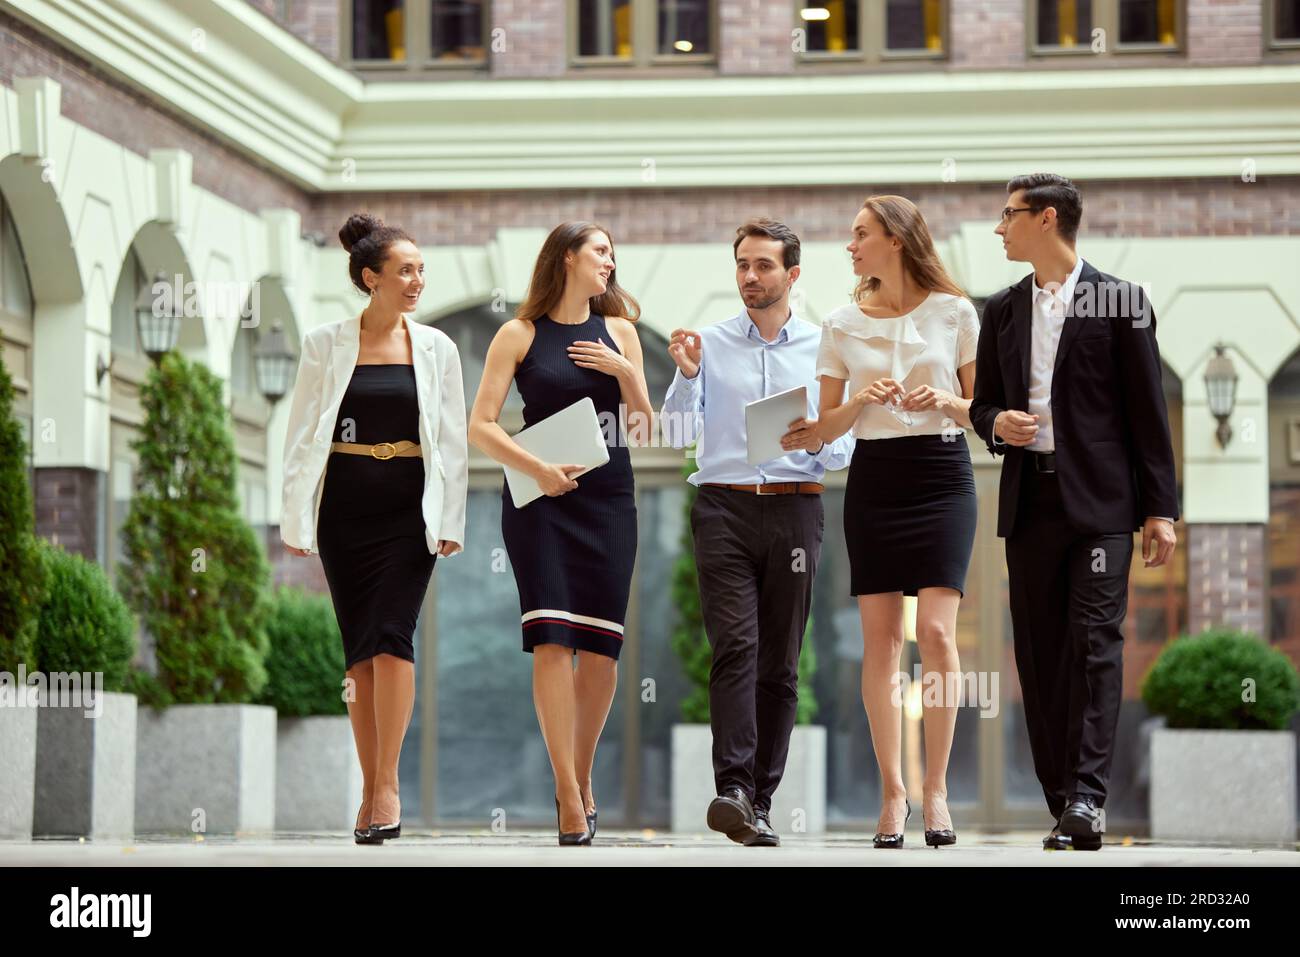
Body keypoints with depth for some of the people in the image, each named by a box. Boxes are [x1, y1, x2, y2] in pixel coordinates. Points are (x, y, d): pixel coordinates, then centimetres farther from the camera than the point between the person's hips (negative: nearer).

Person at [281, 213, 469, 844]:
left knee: (391, 637, -14)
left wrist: (451, 521, 1)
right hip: (346, 508, 0)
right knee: (359, 649, 3)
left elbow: (453, 440, 7)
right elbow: (302, 435, 3)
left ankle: (387, 785, -10)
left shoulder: (436, 348, 5)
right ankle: (370, 793, 9)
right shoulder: (325, 345, 2)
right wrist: (296, 518, -2)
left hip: (410, 509, 0)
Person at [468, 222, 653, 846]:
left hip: (608, 496, 3)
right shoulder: (520, 335, 2)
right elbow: (481, 426, -2)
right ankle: (569, 797, -12)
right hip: (540, 497, -3)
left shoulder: (618, 330, 12)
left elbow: (644, 425, 10)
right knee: (552, 639, -12)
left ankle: (581, 776, 18)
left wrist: (623, 371, -7)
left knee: (602, 646, 0)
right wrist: (536, 467, -15)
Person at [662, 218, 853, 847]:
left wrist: (819, 443, -13)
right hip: (724, 509, -1)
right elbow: (677, 434, 3)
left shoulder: (823, 349, 11)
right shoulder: (709, 344, 10)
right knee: (735, 644, -17)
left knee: (780, 663, 1)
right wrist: (686, 376, -12)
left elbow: (845, 449, 9)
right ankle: (732, 788, -26)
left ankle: (759, 802, 4)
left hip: (795, 511, 1)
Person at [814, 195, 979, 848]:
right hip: (874, 479, 2)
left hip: (943, 475, -2)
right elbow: (827, 426, 11)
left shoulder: (954, 312, 3)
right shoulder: (843, 324, 9)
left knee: (936, 631, -12)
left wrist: (944, 401, -12)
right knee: (880, 640, -1)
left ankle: (935, 790, -3)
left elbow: (982, 407, 8)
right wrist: (861, 399, -8)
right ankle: (892, 791, 6)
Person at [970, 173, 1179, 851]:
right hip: (1030, 501, 5)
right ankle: (1062, 806, 7)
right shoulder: (1002, 310, 14)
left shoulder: (1119, 303, 0)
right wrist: (996, 424, -3)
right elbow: (982, 401, 22)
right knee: (1040, 652, 3)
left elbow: (1147, 410, -1)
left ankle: (1087, 795, -16)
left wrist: (1160, 509, -5)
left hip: (1099, 500, -5)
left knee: (1094, 641, -12)